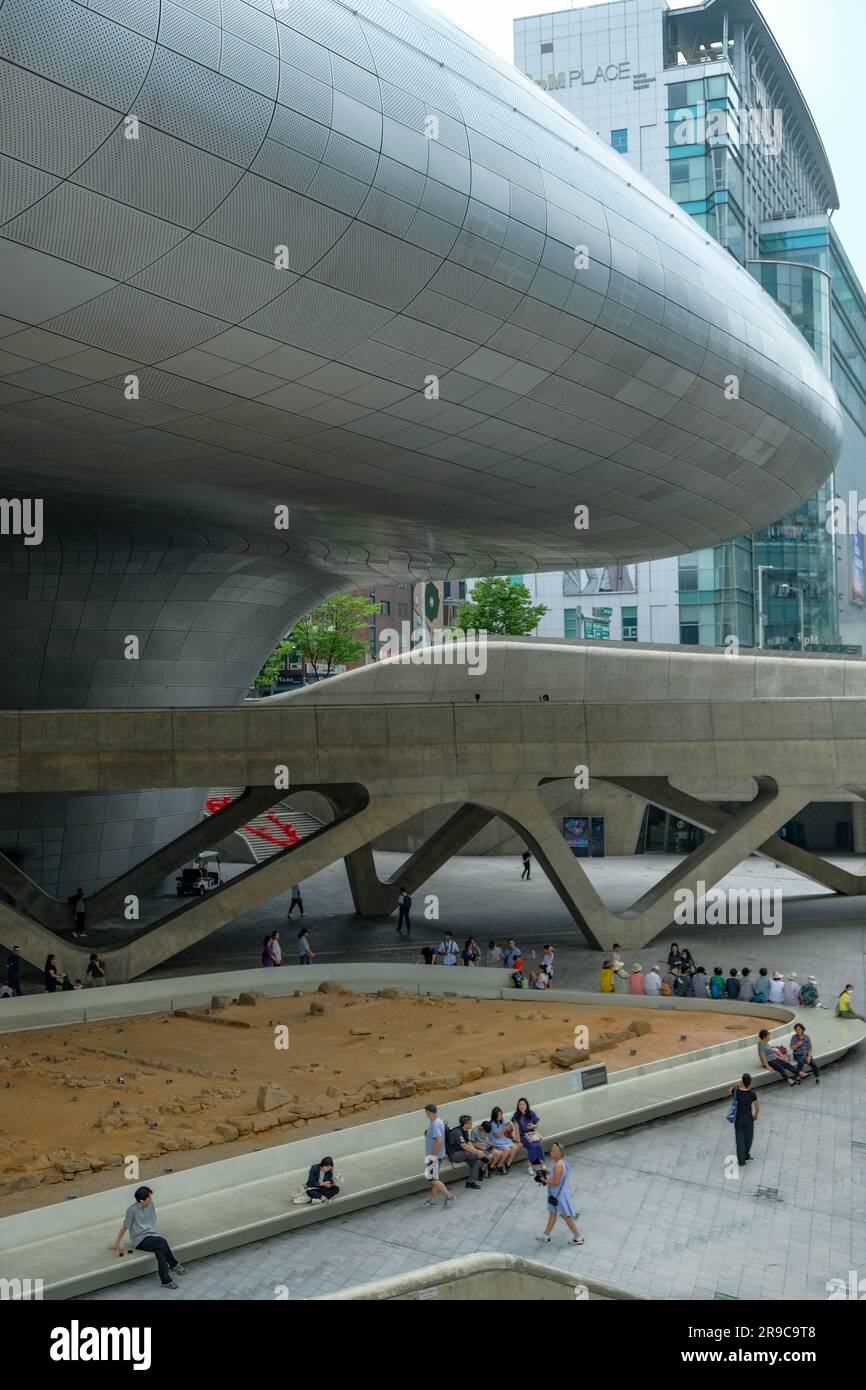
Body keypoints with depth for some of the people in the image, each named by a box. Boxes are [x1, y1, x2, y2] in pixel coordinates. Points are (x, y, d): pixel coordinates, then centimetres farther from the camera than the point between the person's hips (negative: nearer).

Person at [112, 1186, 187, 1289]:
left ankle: (165, 1280, -29)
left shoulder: (151, 1204, 5)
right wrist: (117, 1243, 1)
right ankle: (174, 1265, -18)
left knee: (160, 1251, -30)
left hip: (152, 1236, 5)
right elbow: (125, 1227, -3)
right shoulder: (132, 1210, -12)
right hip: (139, 1240, -5)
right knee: (162, 1242, -32)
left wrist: (157, 1235, 10)